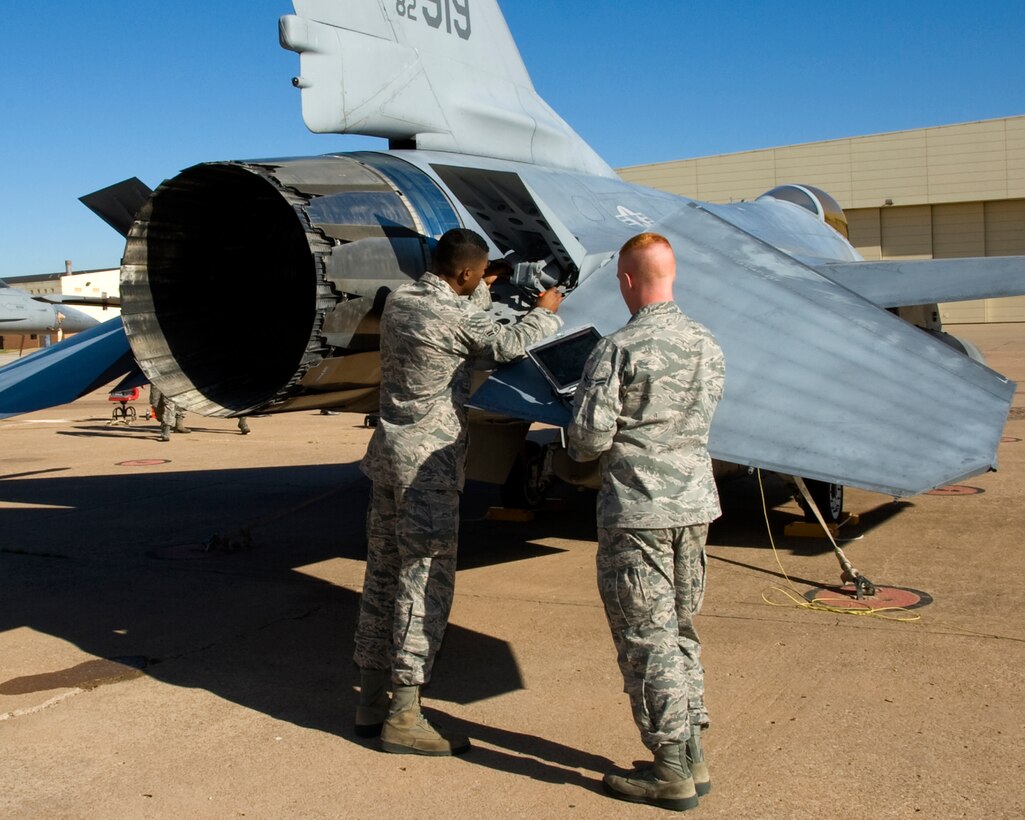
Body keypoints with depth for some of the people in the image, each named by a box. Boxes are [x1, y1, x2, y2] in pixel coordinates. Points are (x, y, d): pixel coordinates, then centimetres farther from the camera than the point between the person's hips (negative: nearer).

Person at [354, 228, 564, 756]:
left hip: (389, 453, 9)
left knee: (383, 574, 12)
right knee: (425, 582, -4)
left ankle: (371, 701, 21)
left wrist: (471, 295, 39)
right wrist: (546, 312, 15)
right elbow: (509, 345, -2)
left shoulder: (398, 301, 9)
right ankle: (403, 717, -1)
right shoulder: (458, 318, -15)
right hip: (429, 461, -9)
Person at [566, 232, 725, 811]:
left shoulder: (619, 349, -15)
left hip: (637, 510, -7)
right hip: (696, 503, 7)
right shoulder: (708, 346, 6)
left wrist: (583, 447, 7)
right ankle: (693, 756, 24)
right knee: (682, 632, 18)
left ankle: (672, 772, 9)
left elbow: (589, 438, -15)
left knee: (647, 641, 2)